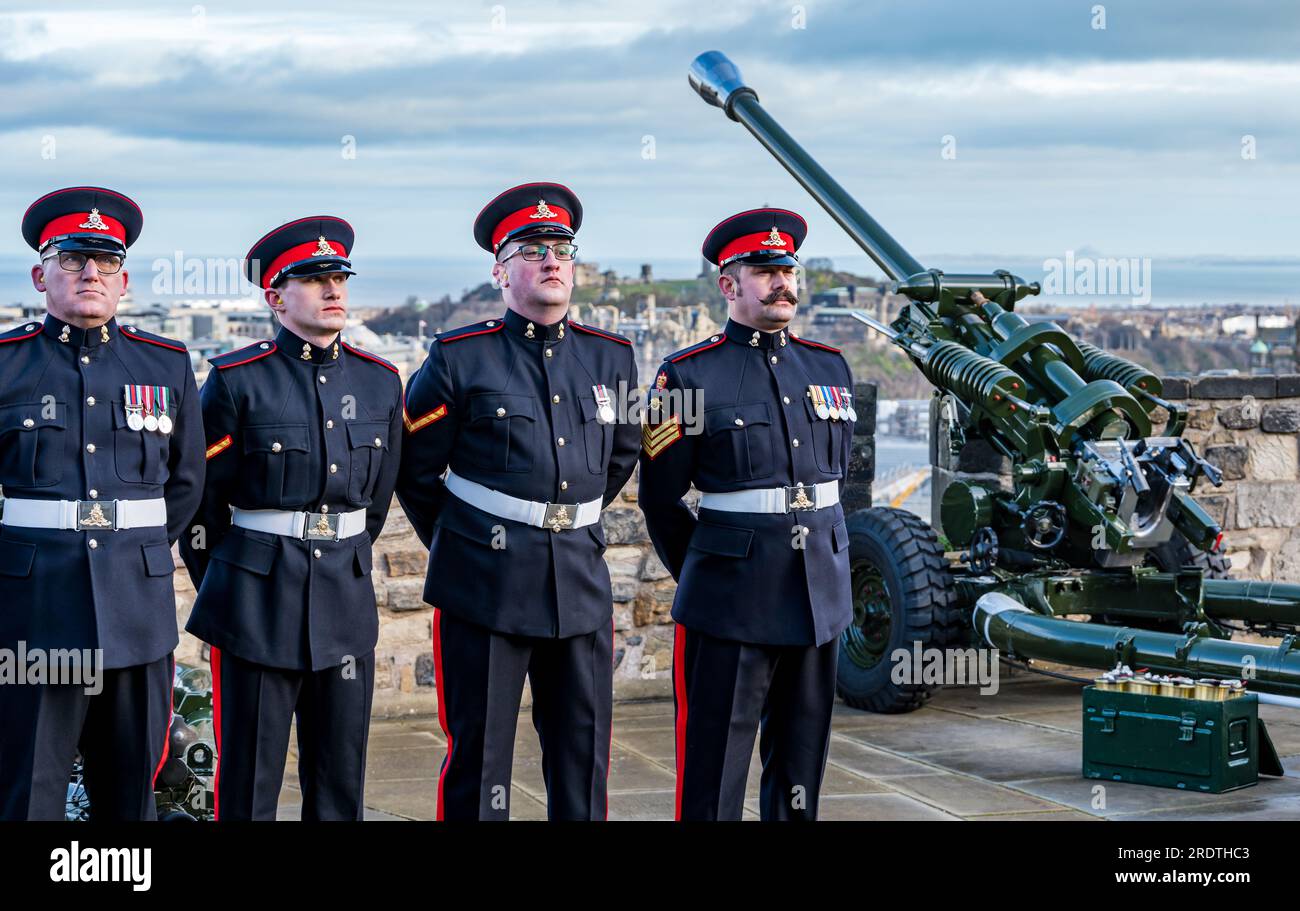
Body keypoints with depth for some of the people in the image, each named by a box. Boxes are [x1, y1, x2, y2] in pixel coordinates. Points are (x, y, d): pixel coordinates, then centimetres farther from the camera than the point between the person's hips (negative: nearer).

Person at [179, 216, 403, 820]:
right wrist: (221, 587, 7)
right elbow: (198, 498, 0)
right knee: (248, 782, 2)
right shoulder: (237, 381, -7)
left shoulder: (380, 381, 6)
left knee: (340, 788, 9)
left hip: (347, 602, 4)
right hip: (257, 607, -4)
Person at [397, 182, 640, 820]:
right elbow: (415, 469, 5)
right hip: (485, 587, -4)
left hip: (580, 582, 4)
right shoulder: (460, 359, -4)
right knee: (478, 755, 2)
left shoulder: (611, 358, 8)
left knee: (584, 758, 8)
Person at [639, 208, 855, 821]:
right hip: (730, 607, -5)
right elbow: (659, 500, 0)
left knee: (801, 775, 12)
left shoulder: (830, 368, 10)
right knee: (713, 776, -1)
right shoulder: (688, 377, -5)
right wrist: (701, 578, 8)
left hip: (820, 598, 5)